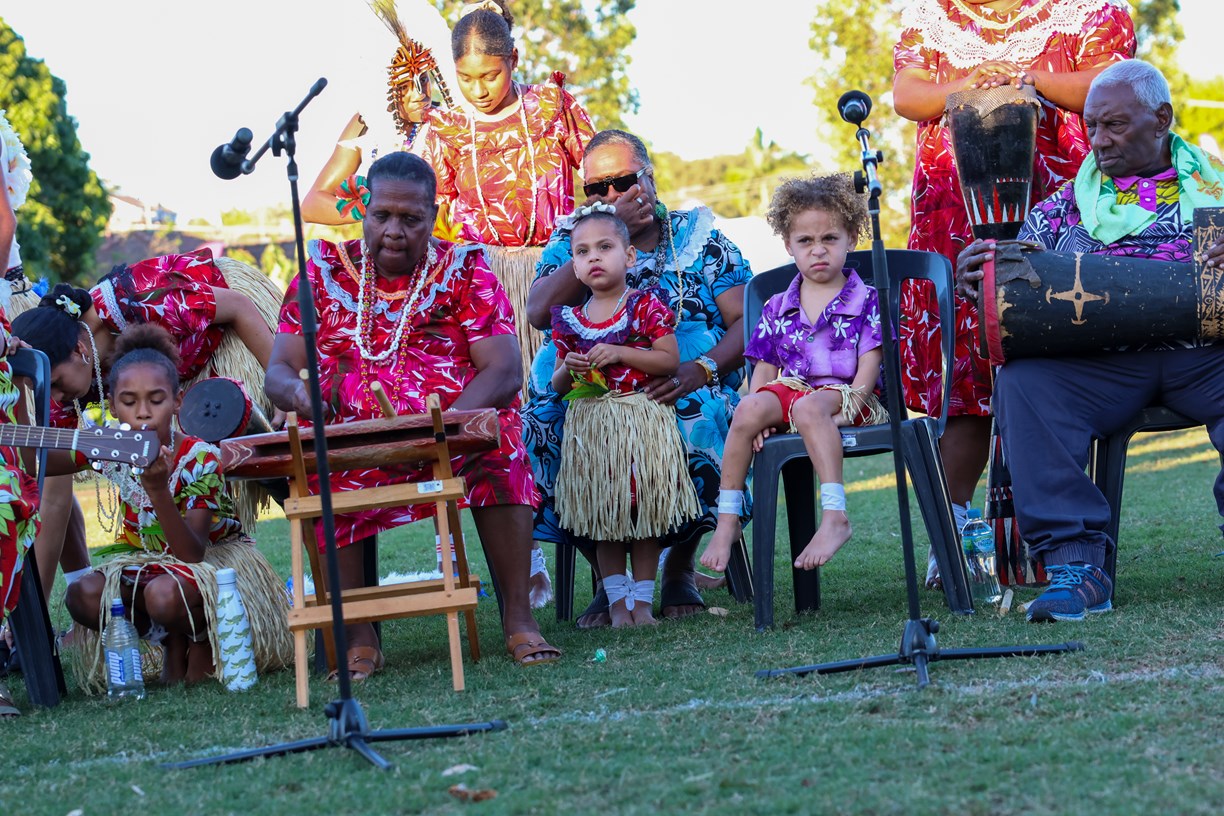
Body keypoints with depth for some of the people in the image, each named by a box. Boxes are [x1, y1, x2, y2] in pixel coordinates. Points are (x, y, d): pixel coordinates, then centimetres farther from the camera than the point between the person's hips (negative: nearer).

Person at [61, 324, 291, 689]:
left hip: (217, 558, -5)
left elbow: (191, 554, -30)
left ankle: (204, 641, -2)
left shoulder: (199, 459, -24)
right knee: (82, 596, -23)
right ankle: (173, 642, 1)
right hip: (151, 562, 5)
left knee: (164, 594, -39)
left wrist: (157, 488, -44)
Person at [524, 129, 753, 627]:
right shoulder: (570, 244, 15)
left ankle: (679, 566, -10)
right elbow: (540, 311, -7)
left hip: (689, 396, -1)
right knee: (543, 423, -30)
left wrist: (701, 370, -19)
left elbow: (748, 321, 1)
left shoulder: (699, 237, 13)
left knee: (697, 418, -36)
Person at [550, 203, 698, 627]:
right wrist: (566, 370, -9)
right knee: (602, 514, 5)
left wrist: (620, 354, -18)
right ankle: (617, 599, 13)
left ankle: (642, 599, 10)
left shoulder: (646, 306, -3)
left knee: (645, 510, 2)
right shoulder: (568, 318, 7)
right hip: (590, 424, 3)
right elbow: (558, 385, 14)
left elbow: (670, 360, -10)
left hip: (643, 422, -3)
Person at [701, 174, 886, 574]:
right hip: (790, 389, 4)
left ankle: (834, 517, -48)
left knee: (809, 407, -39)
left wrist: (847, 407, -18)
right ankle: (727, 520, -24)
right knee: (749, 409, -29)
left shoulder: (865, 300, 5)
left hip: (845, 395, -4)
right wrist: (758, 412, -5)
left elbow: (869, 364, -3)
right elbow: (764, 369, 14)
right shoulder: (778, 308, 16)